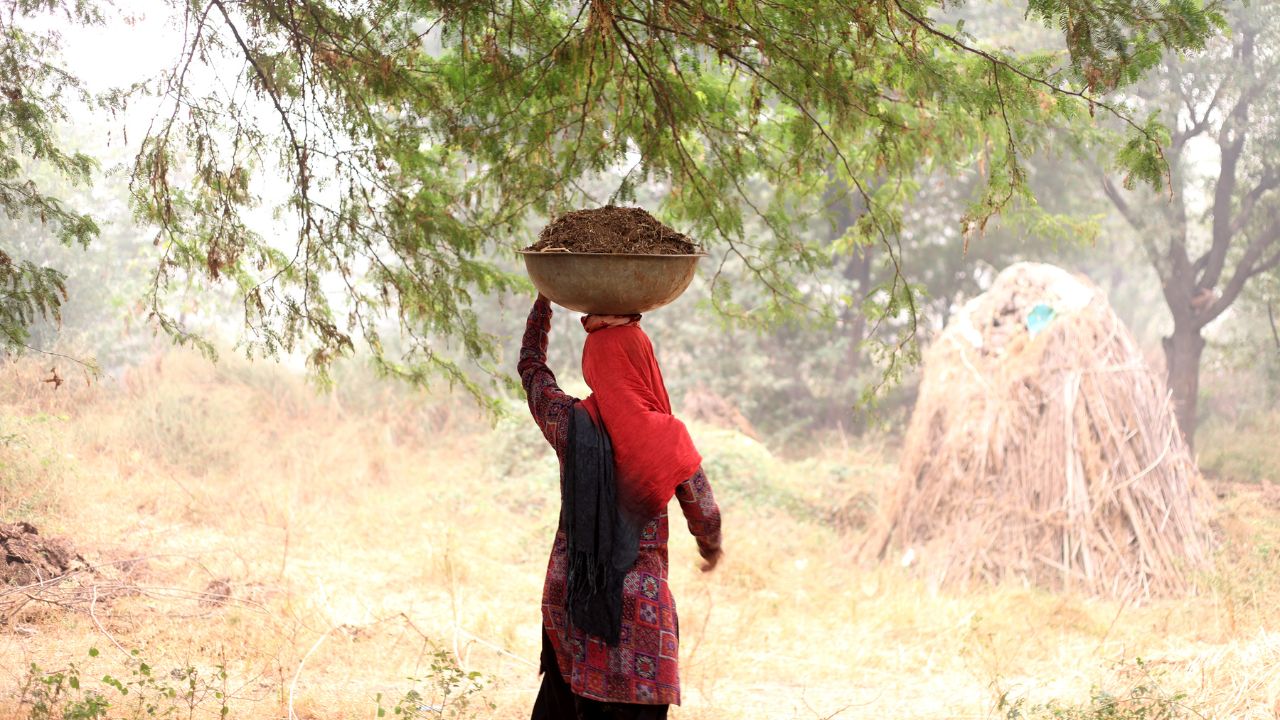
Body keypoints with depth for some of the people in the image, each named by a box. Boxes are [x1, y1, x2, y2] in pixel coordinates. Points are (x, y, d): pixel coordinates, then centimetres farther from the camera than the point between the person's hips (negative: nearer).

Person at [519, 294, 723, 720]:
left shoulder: (569, 423, -5)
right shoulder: (666, 438, -11)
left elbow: (530, 365, 15)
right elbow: (704, 517, 1)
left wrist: (545, 297, 24)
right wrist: (711, 546, 23)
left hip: (568, 599, 3)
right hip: (640, 604, -3)